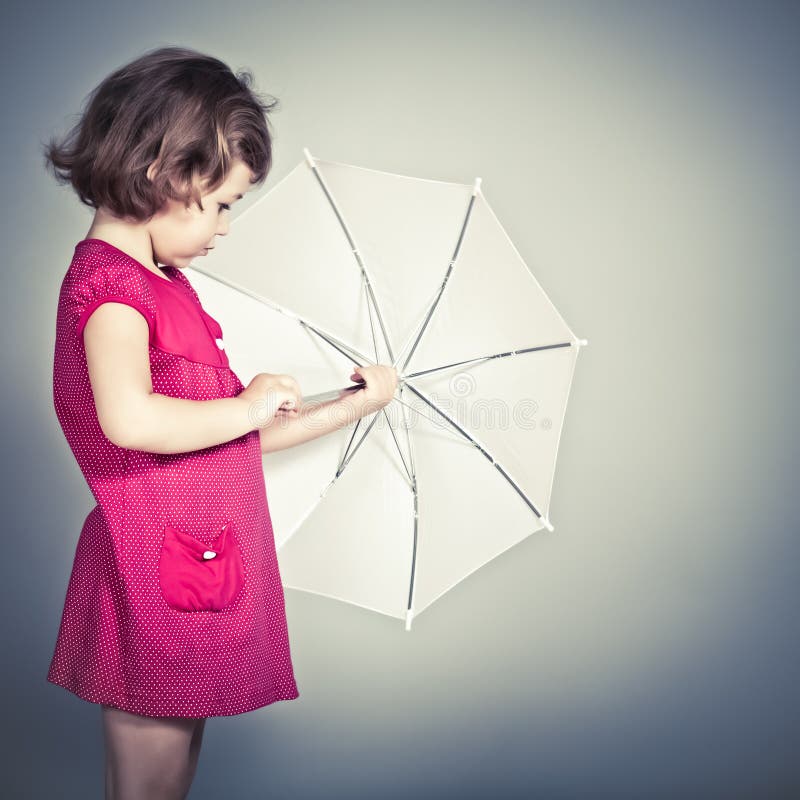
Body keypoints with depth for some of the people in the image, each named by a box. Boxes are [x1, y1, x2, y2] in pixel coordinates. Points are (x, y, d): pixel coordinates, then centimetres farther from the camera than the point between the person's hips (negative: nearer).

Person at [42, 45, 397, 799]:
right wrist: (249, 404, -20)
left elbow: (228, 440, 17)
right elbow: (129, 419, -35)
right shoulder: (110, 282, -15)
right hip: (155, 585, -10)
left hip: (198, 573, 10)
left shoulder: (165, 284, 14)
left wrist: (347, 406, 14)